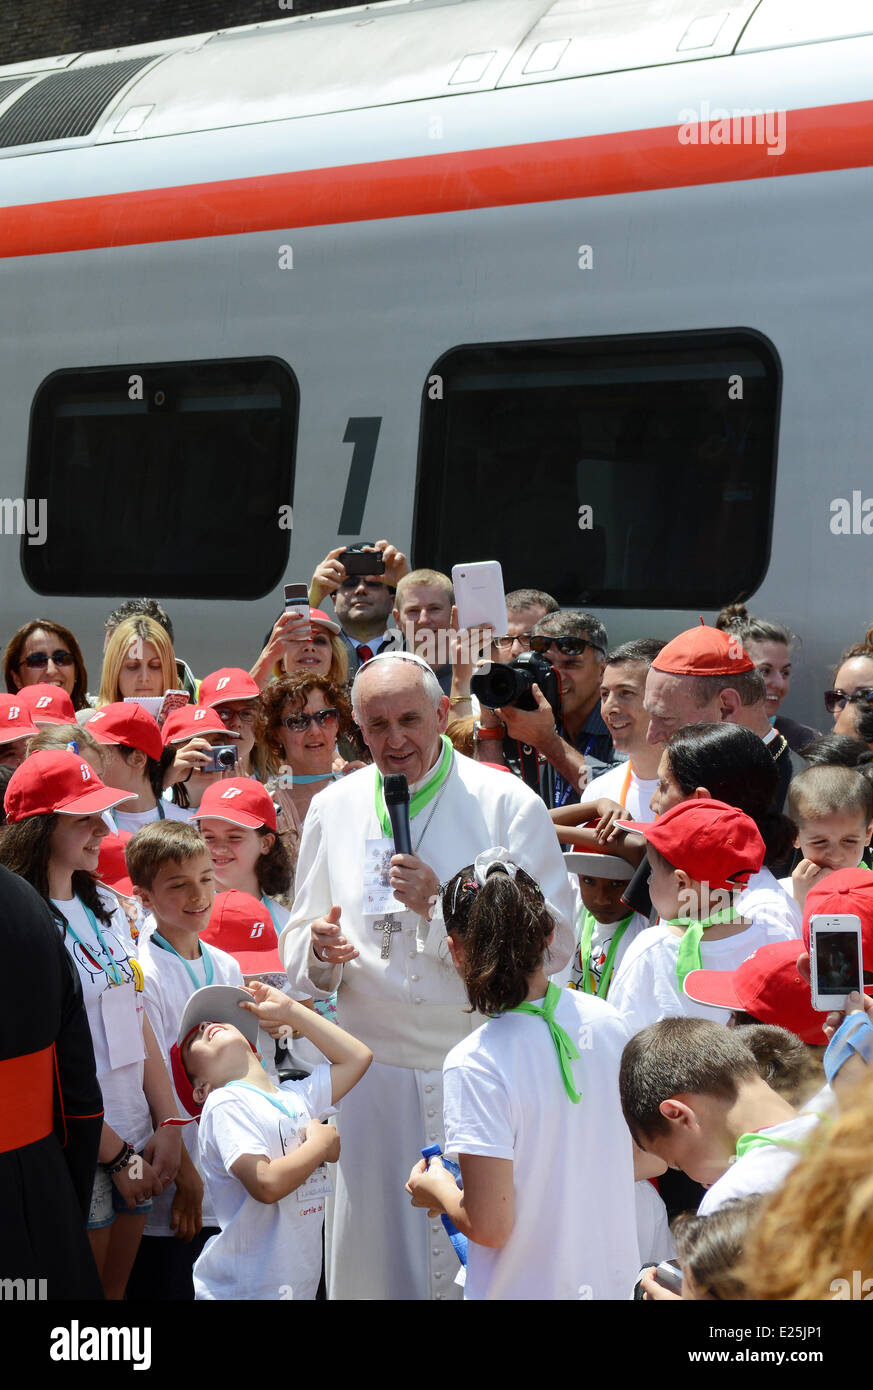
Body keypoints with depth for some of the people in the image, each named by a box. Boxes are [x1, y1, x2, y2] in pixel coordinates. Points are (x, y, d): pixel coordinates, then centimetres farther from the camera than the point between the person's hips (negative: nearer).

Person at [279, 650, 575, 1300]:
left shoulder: (508, 803, -2)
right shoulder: (333, 808, 9)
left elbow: (555, 942, -8)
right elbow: (298, 948, 14)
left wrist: (442, 905, -16)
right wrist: (319, 952, -9)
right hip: (376, 1071, 3)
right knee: (372, 1263, 4)